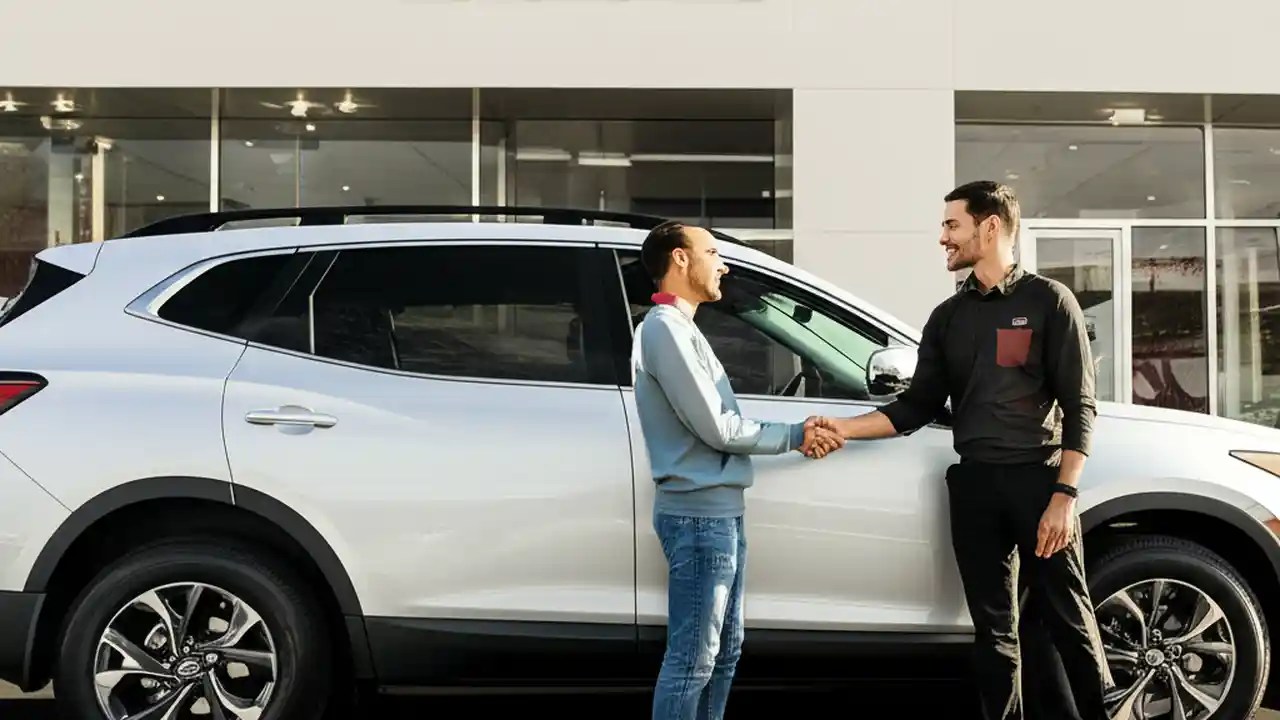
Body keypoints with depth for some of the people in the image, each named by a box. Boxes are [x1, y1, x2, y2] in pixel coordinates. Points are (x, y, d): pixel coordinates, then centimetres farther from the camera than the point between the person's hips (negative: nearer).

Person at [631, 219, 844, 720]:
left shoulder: (681, 328, 18)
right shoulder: (664, 327, -14)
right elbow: (717, 429, -17)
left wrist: (799, 435, 1)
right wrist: (795, 436, -3)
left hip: (717, 511, 10)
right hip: (699, 514, -10)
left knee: (723, 651, 15)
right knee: (692, 659, -7)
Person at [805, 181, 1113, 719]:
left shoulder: (1048, 301, 0)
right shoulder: (947, 317, 15)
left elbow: (1078, 407, -4)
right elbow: (918, 406, 11)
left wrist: (1064, 495, -14)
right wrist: (845, 428, -4)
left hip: (1039, 480, -4)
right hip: (974, 486, 4)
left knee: (1068, 621, -4)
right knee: (994, 630, 8)